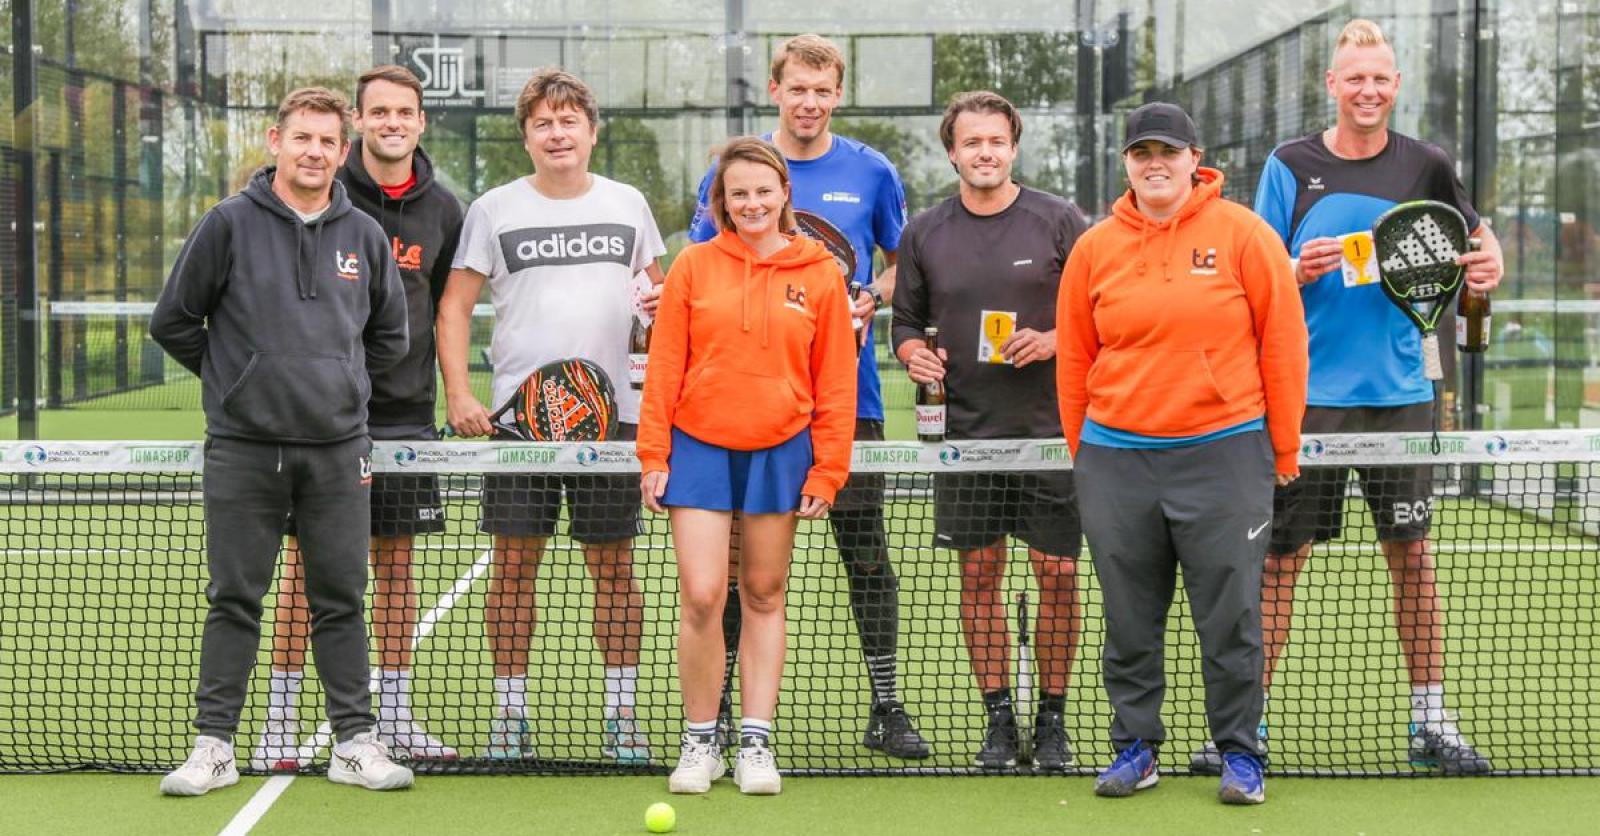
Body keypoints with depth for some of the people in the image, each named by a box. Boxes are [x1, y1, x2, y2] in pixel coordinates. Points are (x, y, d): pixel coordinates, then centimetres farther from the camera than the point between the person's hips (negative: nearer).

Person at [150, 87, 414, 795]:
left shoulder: (364, 236, 7)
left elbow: (391, 335, 20)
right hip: (242, 448, -2)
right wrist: (235, 378, 7)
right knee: (234, 600, 3)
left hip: (338, 450, 2)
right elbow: (173, 321, 4)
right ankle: (214, 745, 9)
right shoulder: (229, 224, -2)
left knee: (341, 600, 6)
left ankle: (355, 743, 12)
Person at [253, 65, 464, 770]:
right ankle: (279, 724, 6)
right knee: (305, 560, -1)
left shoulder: (442, 209, 6)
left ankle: (394, 717, 17)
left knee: (396, 560, 8)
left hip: (405, 410, 3)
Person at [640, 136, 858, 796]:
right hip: (700, 448, -1)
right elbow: (665, 366, 3)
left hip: (780, 454, 1)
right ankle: (700, 740, 7)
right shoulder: (693, 266, 0)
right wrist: (653, 456, -1)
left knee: (764, 597, 8)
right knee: (701, 596, -7)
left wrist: (826, 472, 0)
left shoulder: (819, 274, 1)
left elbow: (835, 382, 4)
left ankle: (755, 742, 15)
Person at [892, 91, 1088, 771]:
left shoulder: (1059, 221, 0)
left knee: (1058, 574, -1)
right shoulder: (924, 234, 7)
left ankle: (1052, 719, 11)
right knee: (979, 576, 4)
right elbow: (906, 320, 16)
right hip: (966, 431, 2)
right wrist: (914, 353, -5)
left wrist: (1057, 341, -14)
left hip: (1051, 429, -2)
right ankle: (998, 717, 14)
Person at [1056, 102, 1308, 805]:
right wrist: (1082, 454, 10)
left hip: (1224, 454, -2)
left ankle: (1239, 753, 12)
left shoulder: (1244, 236, -1)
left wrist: (1283, 449, 1)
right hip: (1116, 456, 3)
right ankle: (1135, 747, 19)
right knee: (1129, 621, 8)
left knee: (1230, 616, 2)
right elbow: (1073, 359, 12)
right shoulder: (1094, 249, 6)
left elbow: (1283, 344, 1)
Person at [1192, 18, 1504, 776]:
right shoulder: (1290, 165, 0)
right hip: (1307, 394, -1)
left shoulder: (1425, 166, 3)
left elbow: (1473, 237, 15)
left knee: (1412, 555, 6)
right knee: (1280, 558, 1)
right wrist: (1300, 272, -19)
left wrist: (1486, 267, -7)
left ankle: (1431, 722, 16)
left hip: (1399, 393, 1)